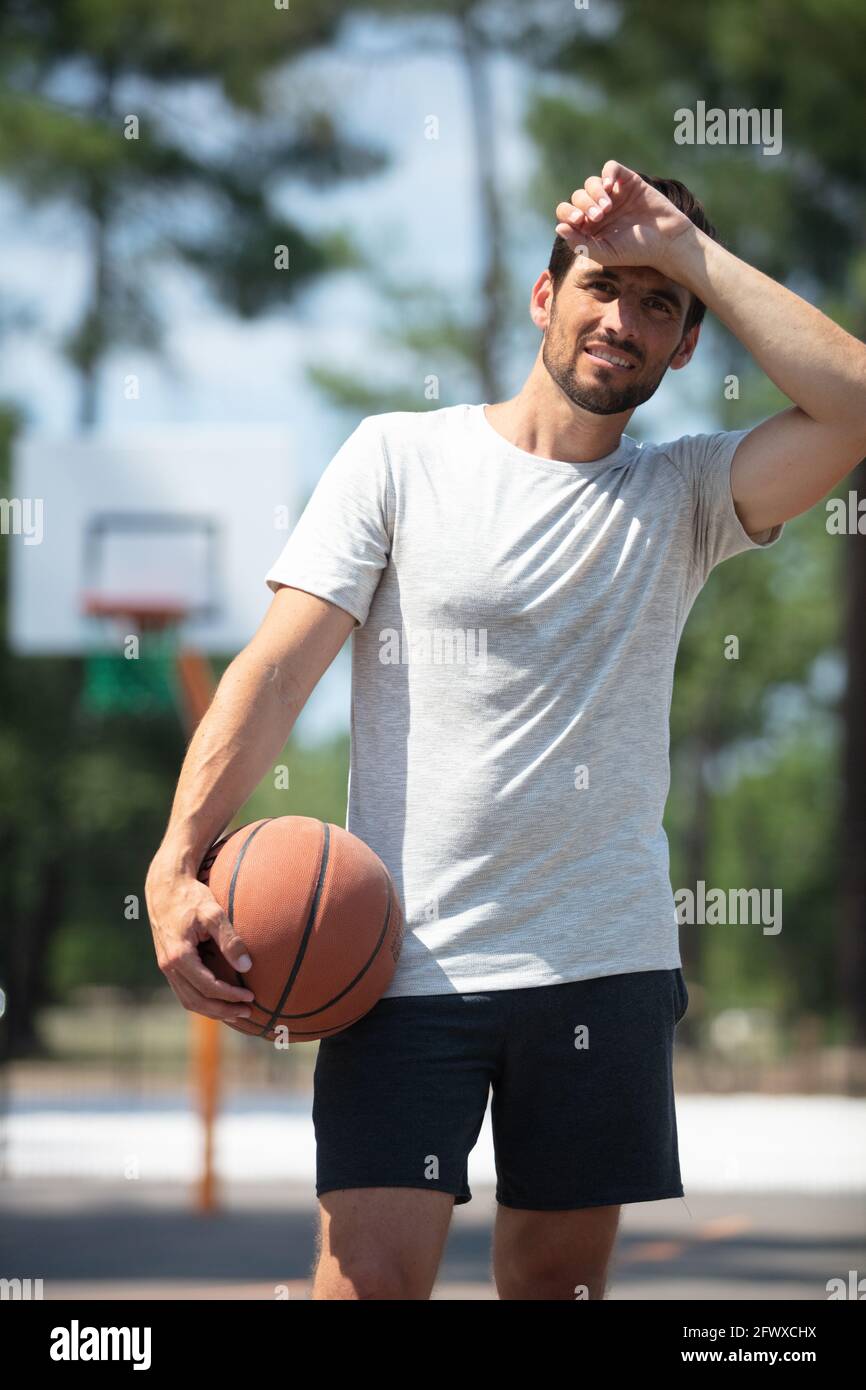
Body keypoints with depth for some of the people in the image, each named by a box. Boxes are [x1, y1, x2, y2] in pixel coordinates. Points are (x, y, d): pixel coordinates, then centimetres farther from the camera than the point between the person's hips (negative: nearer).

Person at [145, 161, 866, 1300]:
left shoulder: (684, 497, 10)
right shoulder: (401, 456, 4)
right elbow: (278, 666, -3)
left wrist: (690, 250, -4)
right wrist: (177, 867, -15)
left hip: (607, 960, 3)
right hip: (407, 956, -2)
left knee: (560, 1279, 8)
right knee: (372, 1275, -12)